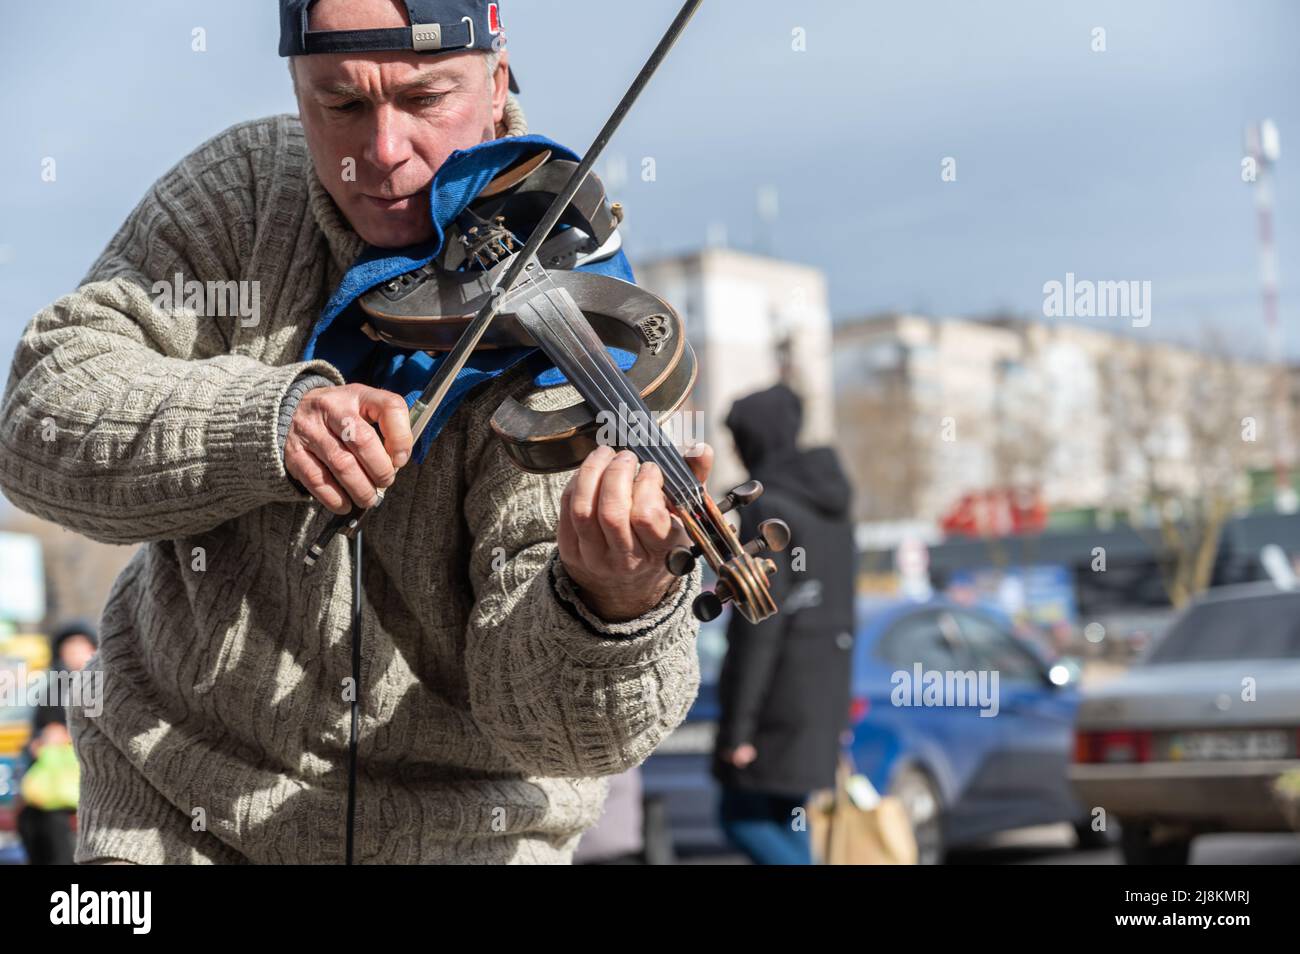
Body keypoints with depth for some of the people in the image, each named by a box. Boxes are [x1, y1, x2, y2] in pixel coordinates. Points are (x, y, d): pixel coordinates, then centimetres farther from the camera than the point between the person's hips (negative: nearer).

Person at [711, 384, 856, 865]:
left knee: (740, 815, 1)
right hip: (825, 679, 8)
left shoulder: (768, 508, -15)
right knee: (784, 815, 14)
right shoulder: (829, 504, 11)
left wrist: (737, 725, -17)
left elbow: (760, 623, -19)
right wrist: (834, 702, 22)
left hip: (779, 682, -8)